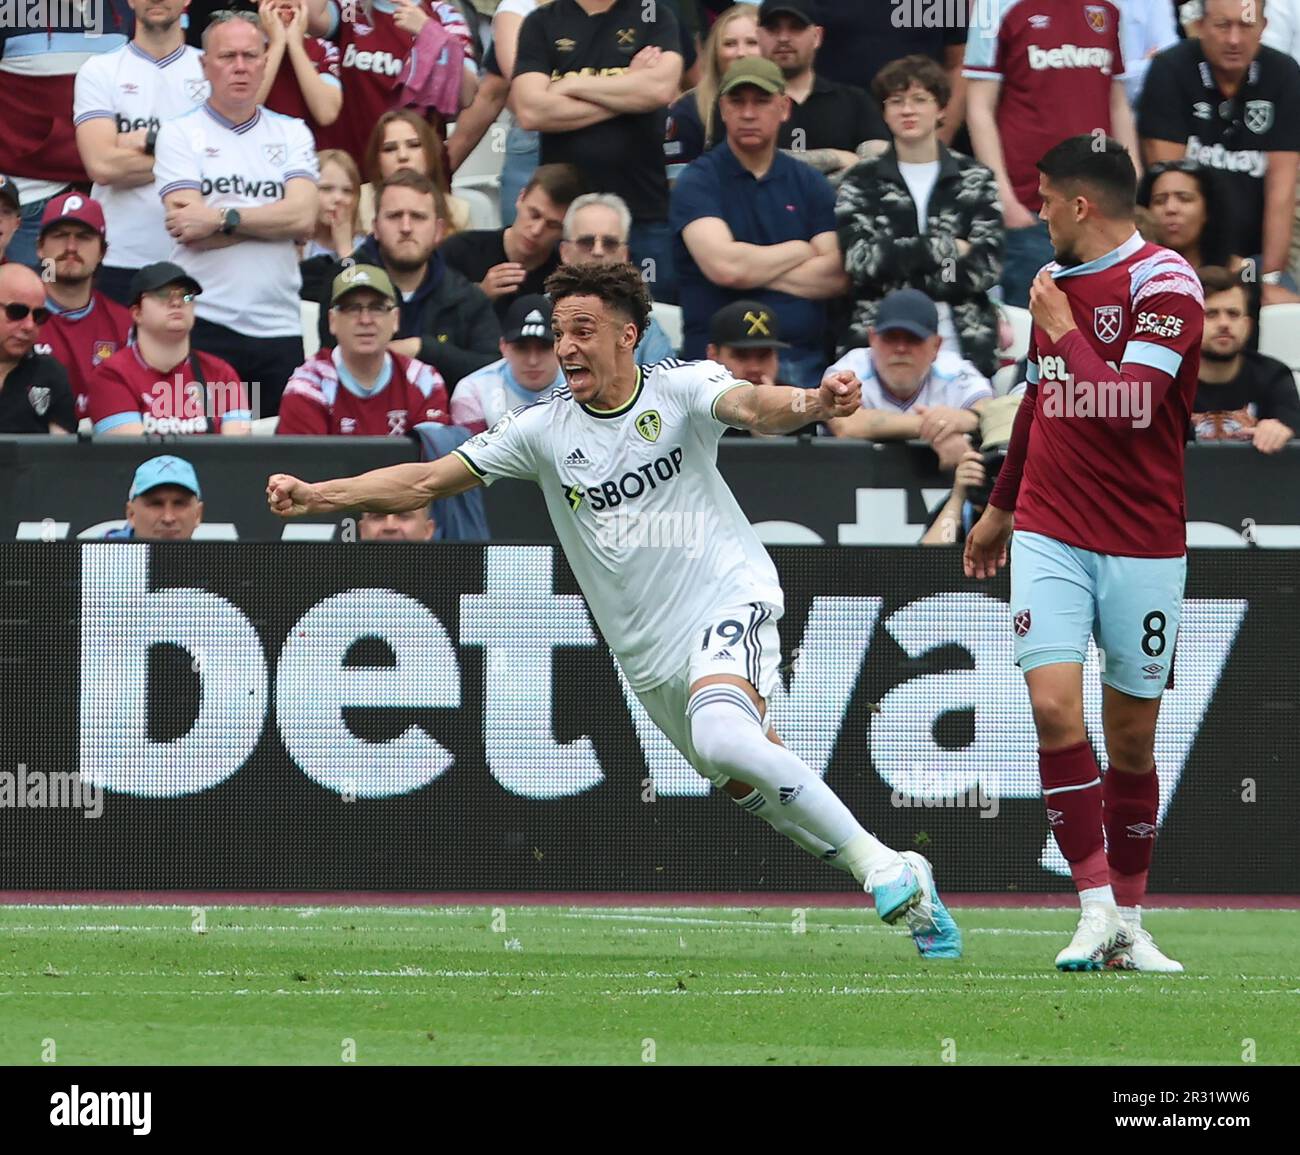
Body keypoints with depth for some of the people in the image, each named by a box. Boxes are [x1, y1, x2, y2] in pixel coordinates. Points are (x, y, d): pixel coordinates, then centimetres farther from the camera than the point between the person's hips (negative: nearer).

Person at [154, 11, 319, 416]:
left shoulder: (292, 135, 12)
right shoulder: (179, 134, 3)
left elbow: (303, 216, -4)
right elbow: (193, 232, -9)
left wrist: (221, 219, -11)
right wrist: (273, 219, -5)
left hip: (280, 326, 3)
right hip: (204, 324, -3)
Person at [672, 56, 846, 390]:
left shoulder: (811, 185, 14)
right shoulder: (697, 182, 3)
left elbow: (836, 277, 3)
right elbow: (725, 266, -13)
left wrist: (754, 270, -6)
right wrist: (799, 250, 2)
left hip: (803, 359, 3)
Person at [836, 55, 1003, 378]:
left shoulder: (976, 180, 8)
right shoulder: (861, 182, 8)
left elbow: (986, 267, -4)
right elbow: (860, 261, -7)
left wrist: (898, 280, -8)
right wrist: (946, 249, -7)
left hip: (965, 348, 0)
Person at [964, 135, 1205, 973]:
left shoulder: (1164, 283, -11)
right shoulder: (1053, 281, 11)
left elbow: (1128, 407, -22)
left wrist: (1064, 334, -11)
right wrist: (1000, 509, 35)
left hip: (1142, 546, -4)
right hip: (1050, 534, 4)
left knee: (1132, 737, 4)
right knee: (1055, 708, -13)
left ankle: (1129, 926, 16)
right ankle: (1097, 909, -10)